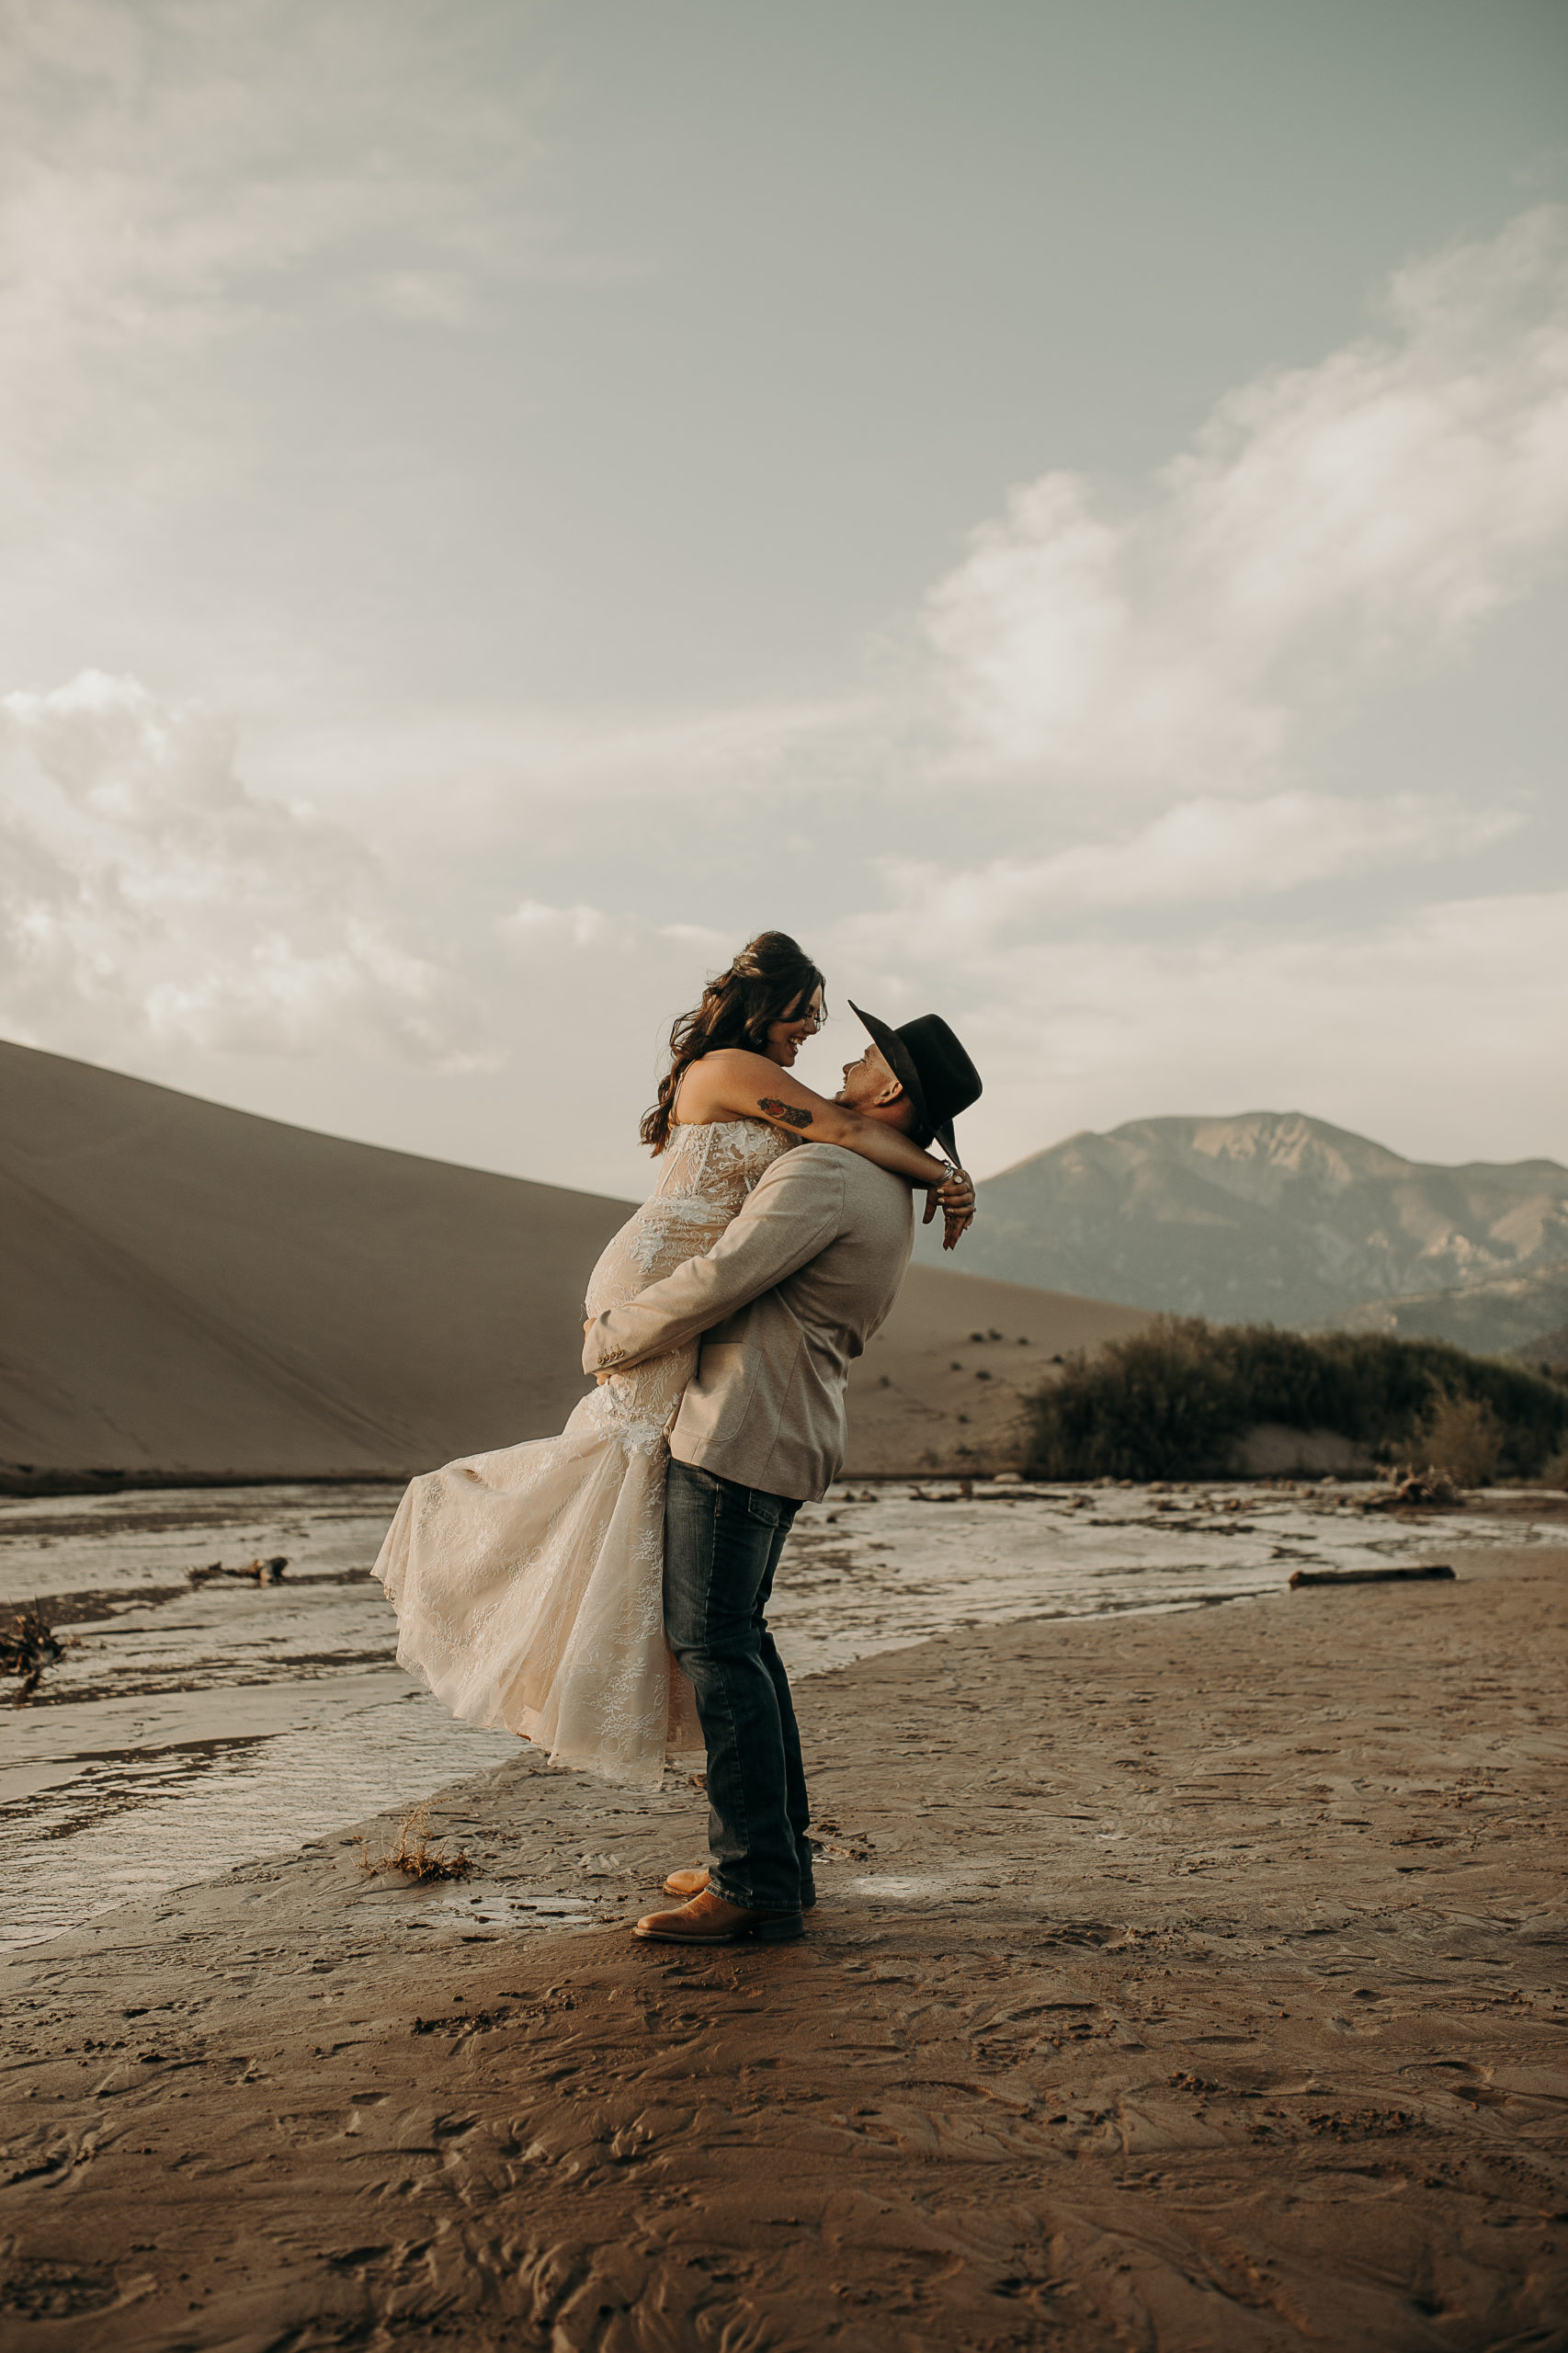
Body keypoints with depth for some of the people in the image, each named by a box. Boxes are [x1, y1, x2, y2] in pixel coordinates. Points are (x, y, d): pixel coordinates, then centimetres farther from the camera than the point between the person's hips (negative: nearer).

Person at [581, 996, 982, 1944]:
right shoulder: (892, 1202, 17)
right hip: (793, 1436, 10)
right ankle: (780, 1856, 20)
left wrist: (608, 1341, -6)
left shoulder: (823, 1173, -15)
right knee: (738, 1637, 15)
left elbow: (716, 1284, -21)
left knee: (714, 1644, -8)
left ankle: (757, 1886, -5)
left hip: (740, 1431, -10)